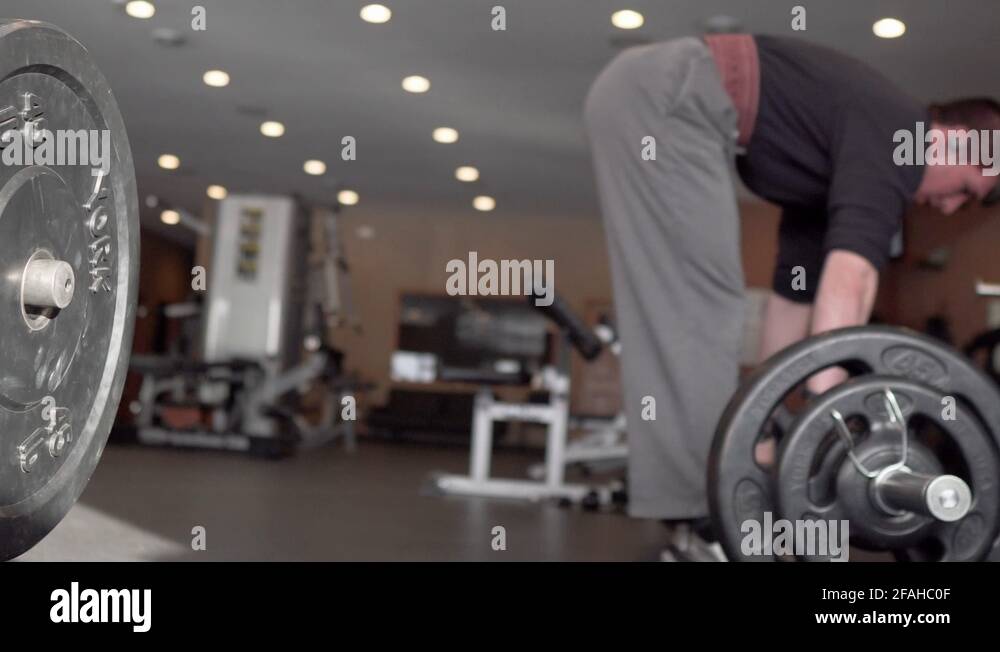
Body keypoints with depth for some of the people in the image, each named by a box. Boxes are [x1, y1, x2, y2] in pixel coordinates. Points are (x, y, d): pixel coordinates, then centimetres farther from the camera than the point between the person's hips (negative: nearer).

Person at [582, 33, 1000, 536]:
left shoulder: (841, 158, 22)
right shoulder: (894, 133, -5)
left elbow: (795, 288, 26)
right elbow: (851, 270, -22)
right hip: (662, 98, -10)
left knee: (675, 307, 10)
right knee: (703, 302, -7)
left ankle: (679, 489, 14)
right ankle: (709, 501, -2)